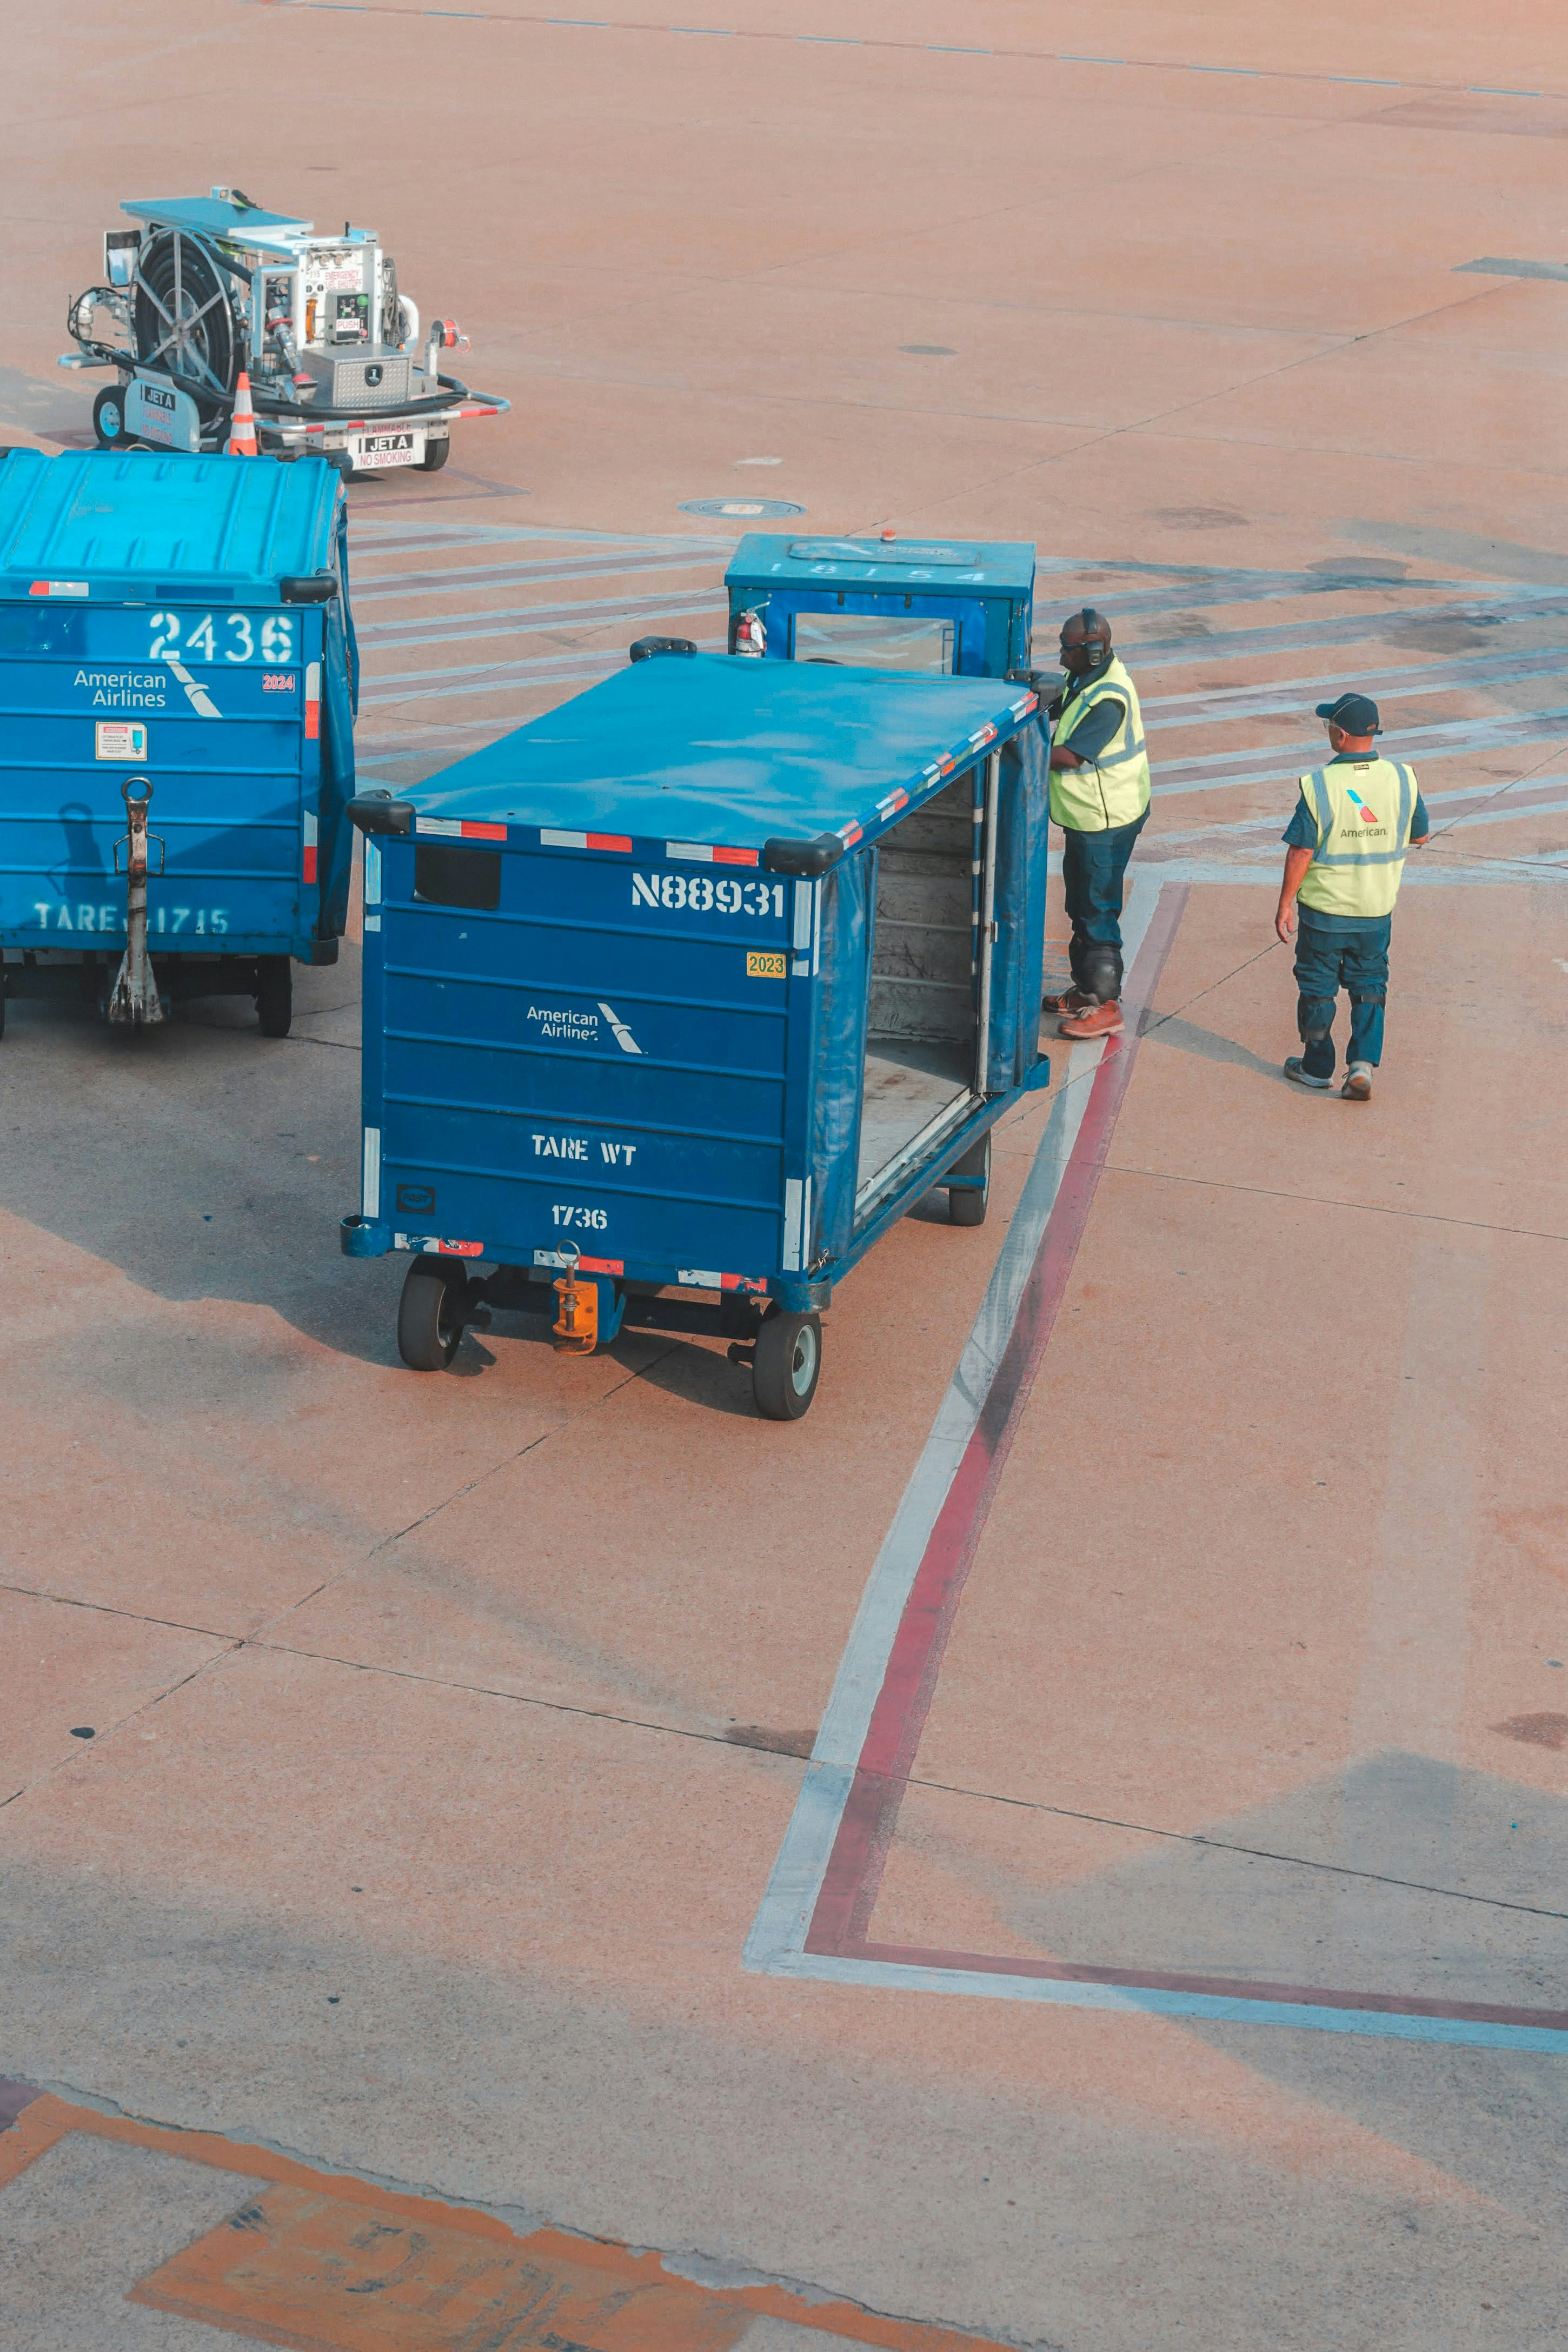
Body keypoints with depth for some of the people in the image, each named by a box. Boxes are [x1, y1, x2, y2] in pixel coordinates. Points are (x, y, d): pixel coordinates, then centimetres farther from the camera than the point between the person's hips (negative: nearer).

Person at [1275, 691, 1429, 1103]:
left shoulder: (1319, 785, -19)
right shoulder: (1401, 779, -9)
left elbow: (1300, 852, -16)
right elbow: (1419, 837, 4)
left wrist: (1285, 904, -5)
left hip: (1324, 908, -3)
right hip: (1376, 910, 3)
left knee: (1317, 987, 14)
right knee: (1369, 987, 17)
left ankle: (1317, 1067, 25)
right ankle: (1363, 1063, 2)